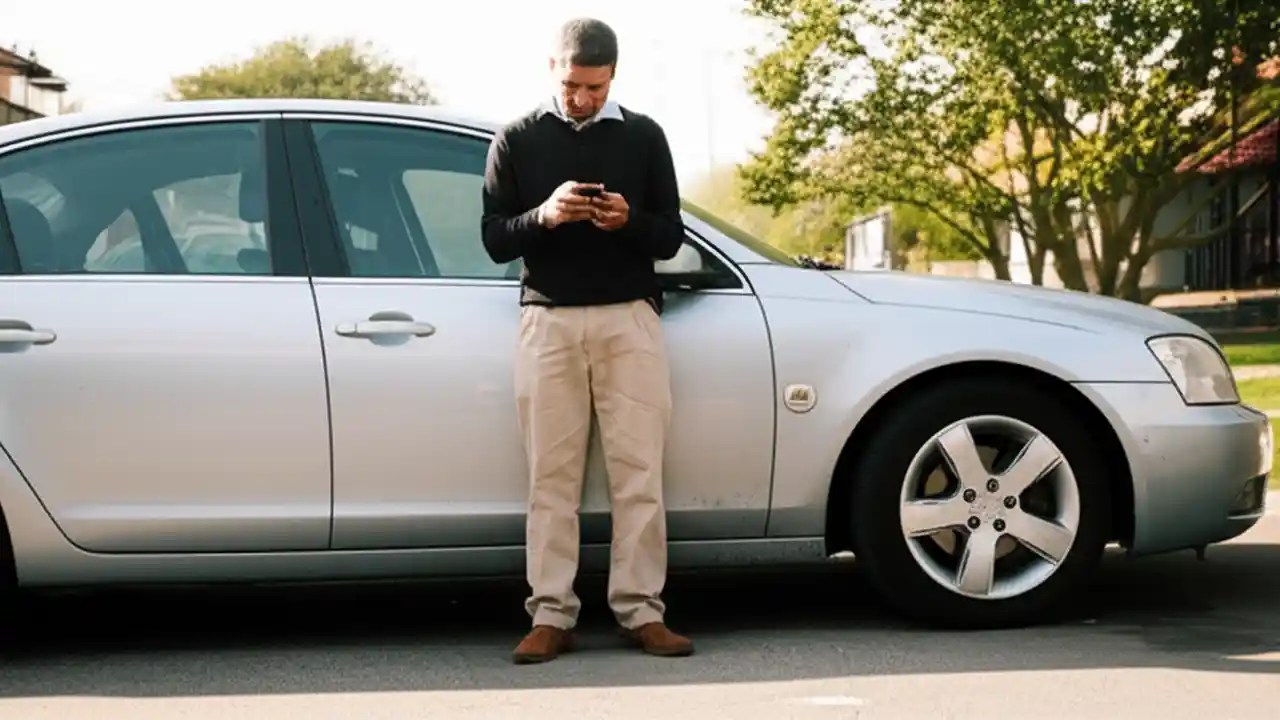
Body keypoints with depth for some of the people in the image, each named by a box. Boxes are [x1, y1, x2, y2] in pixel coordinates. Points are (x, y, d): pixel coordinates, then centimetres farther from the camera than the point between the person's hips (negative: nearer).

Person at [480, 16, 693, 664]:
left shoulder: (643, 136, 10)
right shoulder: (517, 140, 8)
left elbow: (670, 237, 9)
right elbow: (495, 239, 4)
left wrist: (629, 220, -12)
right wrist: (544, 215, -15)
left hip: (630, 319, 0)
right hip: (549, 321, 0)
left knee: (638, 474, -3)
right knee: (552, 476, -2)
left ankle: (641, 611, 1)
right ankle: (551, 616, 1)